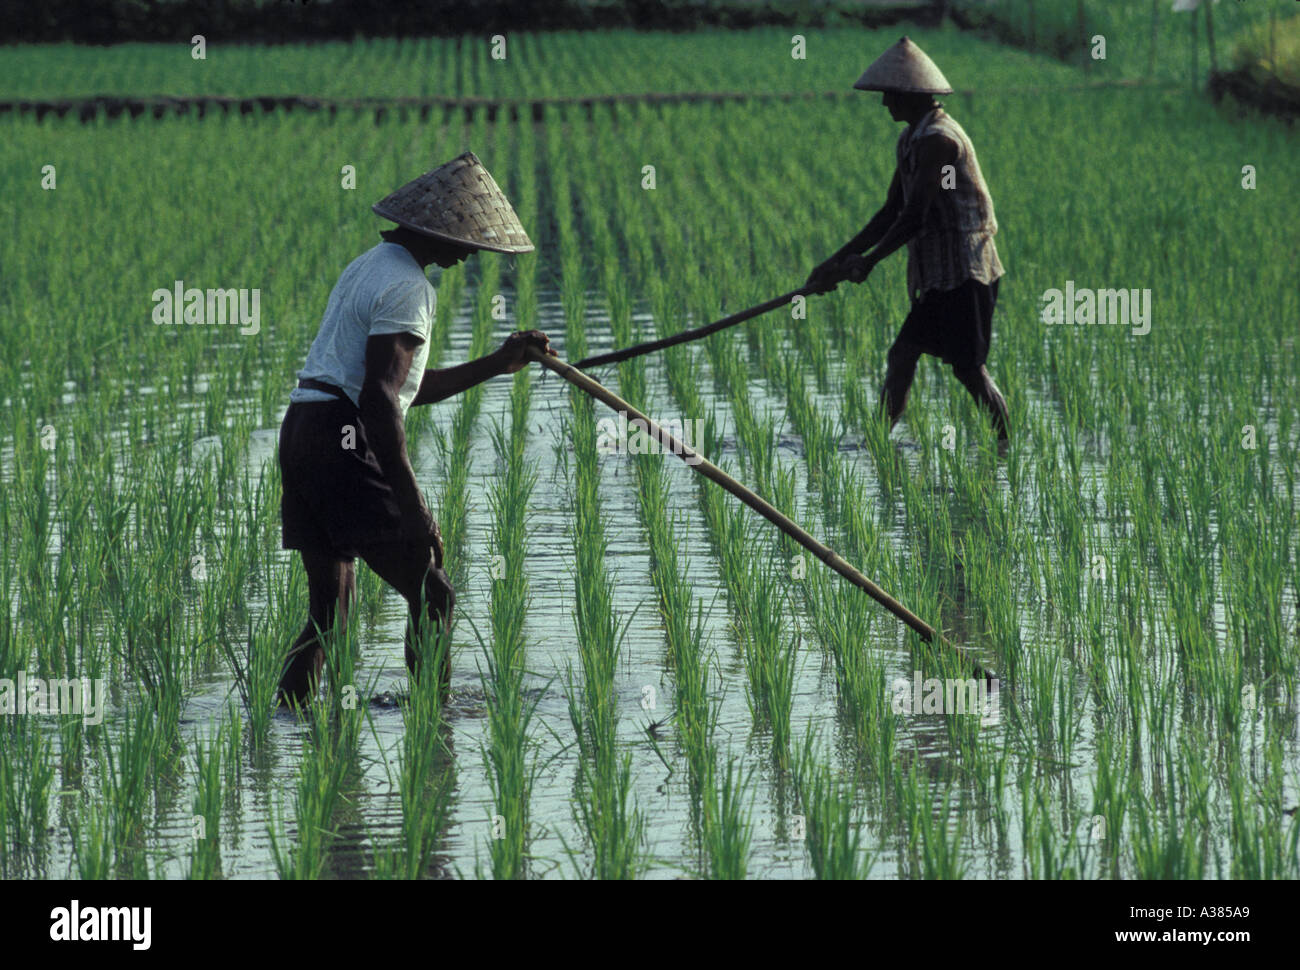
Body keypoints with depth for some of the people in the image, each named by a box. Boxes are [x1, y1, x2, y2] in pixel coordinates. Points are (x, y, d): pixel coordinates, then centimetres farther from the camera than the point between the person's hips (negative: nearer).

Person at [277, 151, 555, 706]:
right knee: (430, 594, -7)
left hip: (300, 432, 10)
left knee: (329, 610, 12)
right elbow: (380, 399, -19)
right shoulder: (406, 287, -10)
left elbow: (409, 388, 29)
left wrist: (496, 364, 26)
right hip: (343, 440, -10)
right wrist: (412, 505, -20)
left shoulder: (367, 268, 22)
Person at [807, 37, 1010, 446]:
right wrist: (839, 259, 11)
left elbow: (914, 217, -21)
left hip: (964, 271, -10)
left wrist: (869, 261, -14)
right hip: (941, 274, 10)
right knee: (901, 356, 5)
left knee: (968, 366, -7)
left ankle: (1007, 444, 0)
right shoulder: (911, 140, 15)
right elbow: (891, 213, 16)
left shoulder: (937, 140, -17)